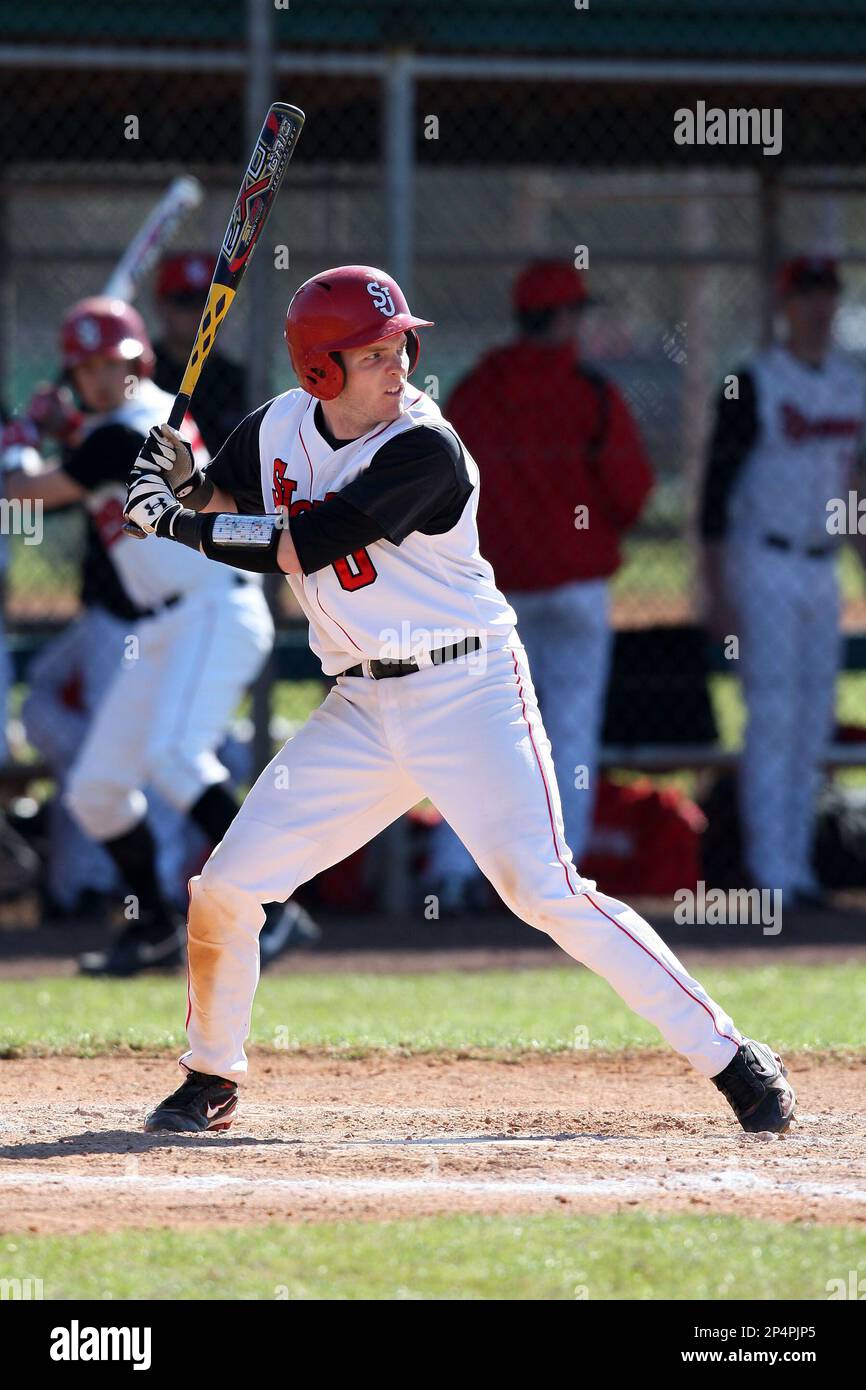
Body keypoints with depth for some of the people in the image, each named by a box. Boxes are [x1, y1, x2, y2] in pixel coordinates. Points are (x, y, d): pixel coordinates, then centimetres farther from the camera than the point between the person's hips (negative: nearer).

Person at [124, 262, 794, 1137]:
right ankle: (210, 1080, 23)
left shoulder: (424, 450, -19)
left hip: (468, 694, -6)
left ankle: (729, 1058, -12)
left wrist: (169, 522, -15)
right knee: (225, 888, 1)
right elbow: (218, 505, 18)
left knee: (544, 890, -17)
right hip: (360, 712, 6)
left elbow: (293, 547, -23)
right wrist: (180, 485, -5)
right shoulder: (281, 426, 2)